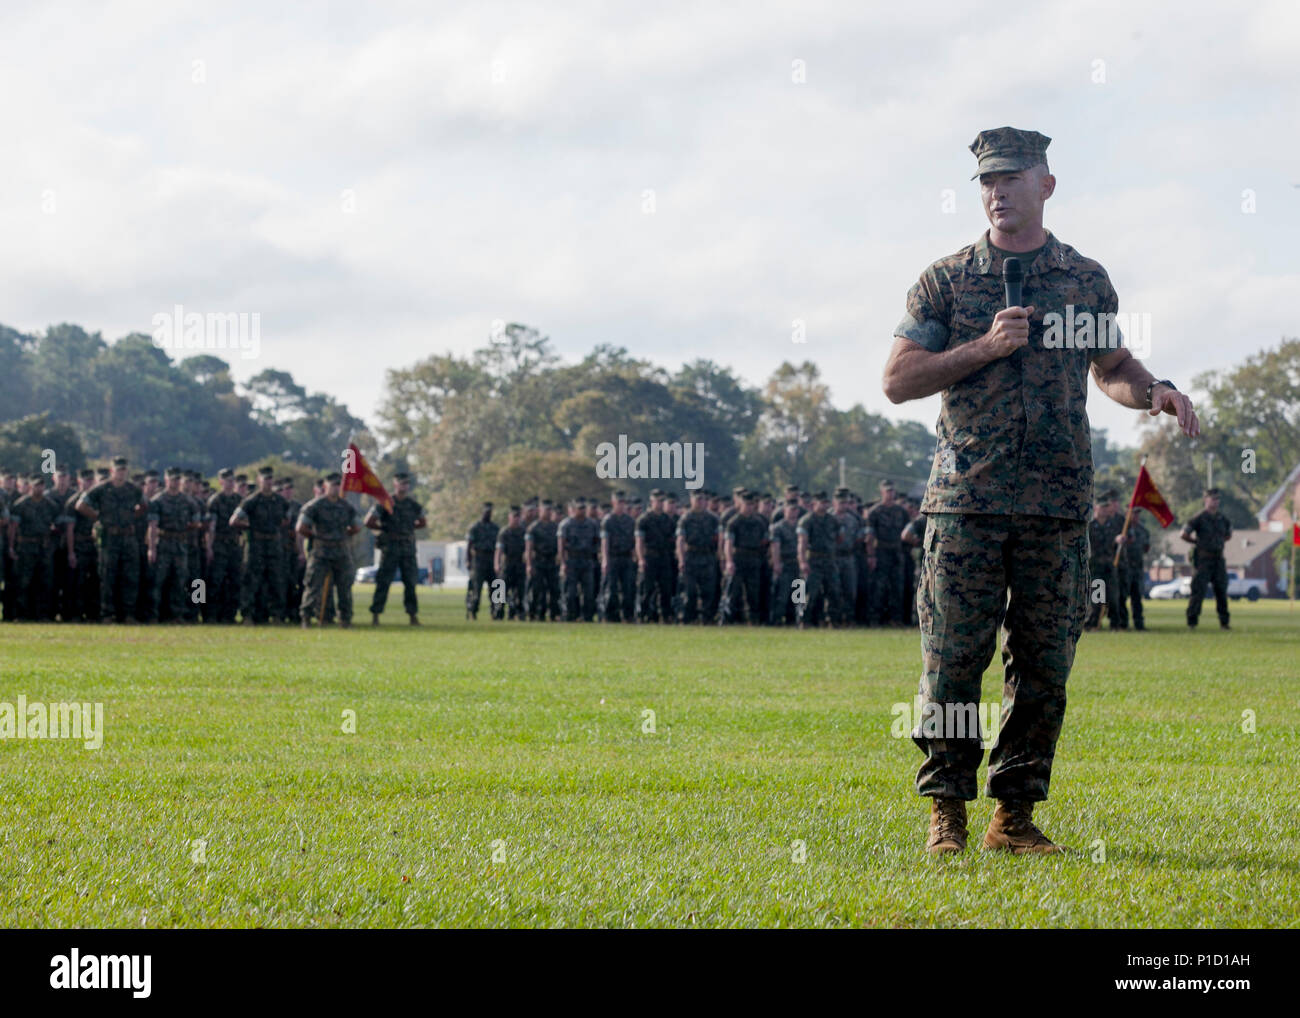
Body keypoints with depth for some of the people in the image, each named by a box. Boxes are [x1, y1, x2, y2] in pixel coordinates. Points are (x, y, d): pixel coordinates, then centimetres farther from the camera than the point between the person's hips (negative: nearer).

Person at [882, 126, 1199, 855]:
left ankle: (1017, 815, 11)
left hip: (1058, 505, 2)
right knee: (954, 661, -3)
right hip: (967, 500, -2)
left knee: (1044, 667, 3)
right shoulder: (947, 281, 5)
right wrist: (985, 347, -10)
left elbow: (1111, 365, 23)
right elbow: (899, 381, 1)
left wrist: (1154, 392, 1)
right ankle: (947, 813, 6)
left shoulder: (1086, 281, 11)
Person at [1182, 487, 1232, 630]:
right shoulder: (1199, 518, -8)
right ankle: (1192, 621, -2)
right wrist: (1197, 542, 1)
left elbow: (1229, 533, 29)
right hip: (1203, 559, -5)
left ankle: (1224, 622, 11)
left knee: (1221, 591, 5)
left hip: (1218, 559, 5)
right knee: (1198, 591, -7)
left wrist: (1220, 543, 15)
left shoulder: (1222, 518, 9)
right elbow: (1183, 535, -11)